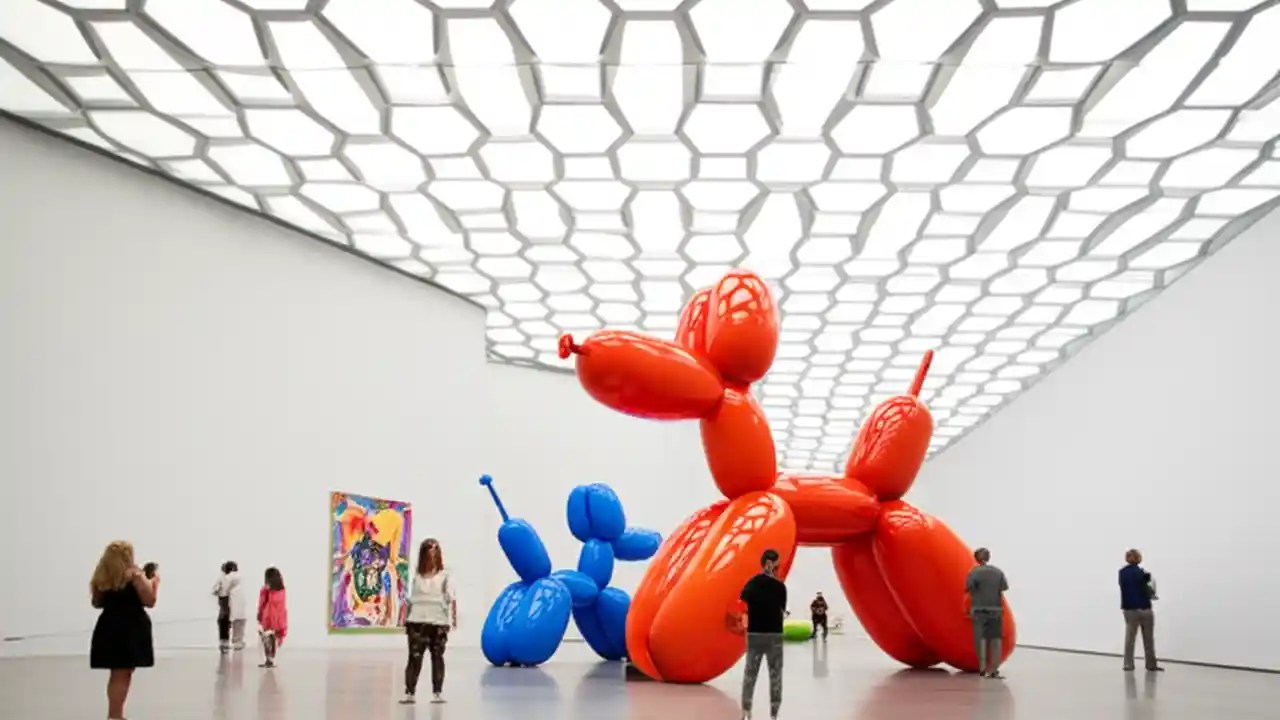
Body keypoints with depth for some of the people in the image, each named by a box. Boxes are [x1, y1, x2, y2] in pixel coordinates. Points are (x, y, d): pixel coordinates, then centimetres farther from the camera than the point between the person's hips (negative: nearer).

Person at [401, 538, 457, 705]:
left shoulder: (445, 576, 1)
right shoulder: (417, 577, 9)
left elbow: (451, 598, -8)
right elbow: (411, 601, 13)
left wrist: (454, 617, -19)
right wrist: (406, 622, 11)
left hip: (438, 623, -2)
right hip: (417, 623, 2)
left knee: (437, 657, 5)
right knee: (415, 657, -2)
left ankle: (437, 692, 12)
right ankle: (409, 692, 0)